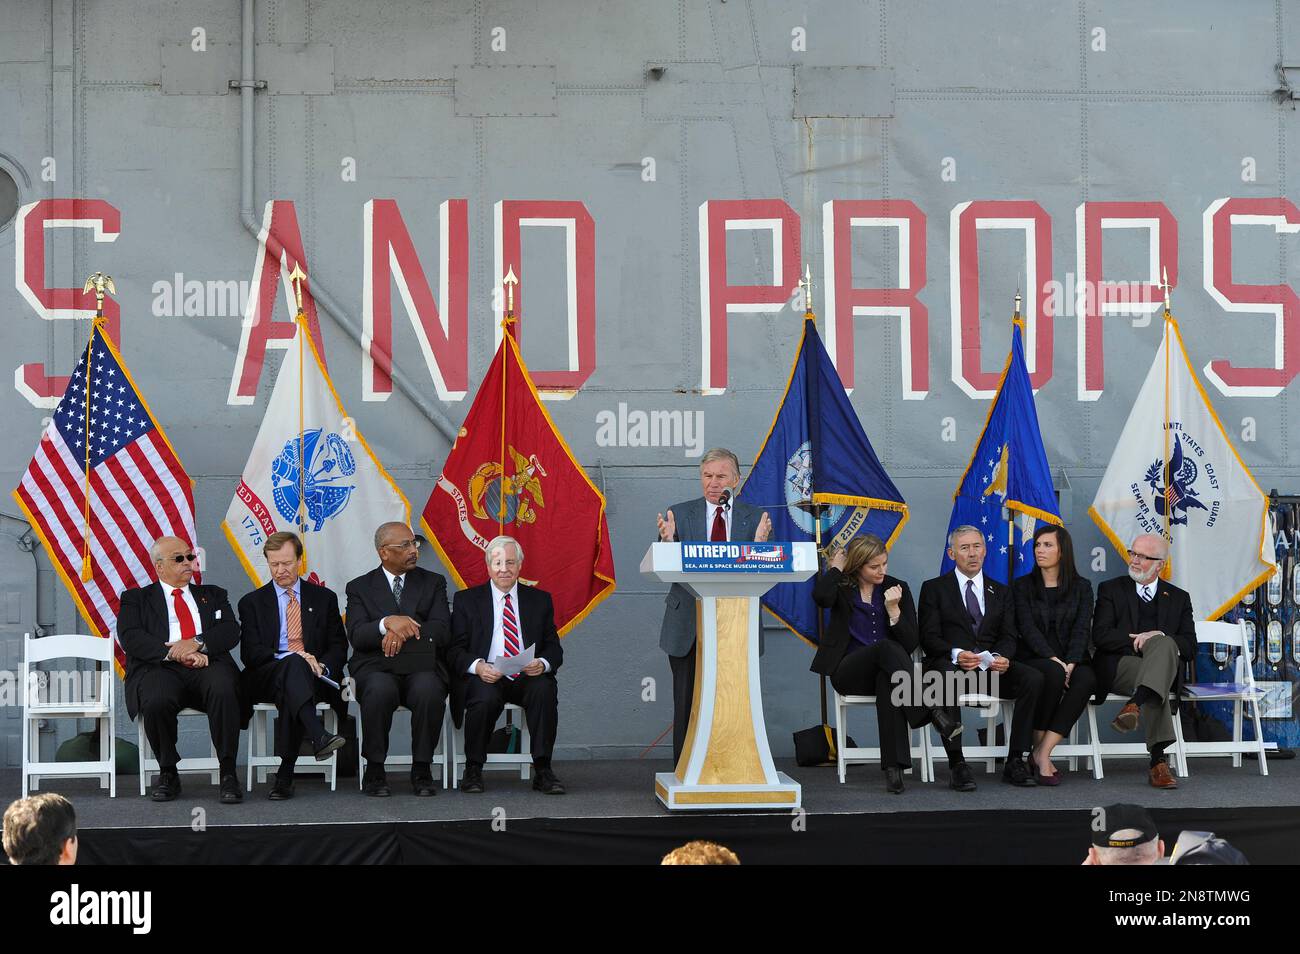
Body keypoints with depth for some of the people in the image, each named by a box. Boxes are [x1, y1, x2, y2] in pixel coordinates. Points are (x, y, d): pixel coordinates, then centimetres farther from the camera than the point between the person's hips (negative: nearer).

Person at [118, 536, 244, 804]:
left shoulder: (213, 595, 28)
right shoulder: (135, 599, 20)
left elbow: (231, 631, 11)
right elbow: (130, 638, 1)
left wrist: (197, 643, -10)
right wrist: (174, 653, -13)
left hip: (207, 666, 1)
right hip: (160, 669, -1)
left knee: (223, 690, -35)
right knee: (157, 700, -37)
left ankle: (228, 773, -28)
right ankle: (167, 774, -13)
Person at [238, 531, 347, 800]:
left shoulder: (324, 598, 18)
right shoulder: (252, 602, 15)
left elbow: (339, 647, 11)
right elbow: (250, 653, 1)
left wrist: (322, 666, -12)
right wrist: (291, 658, -16)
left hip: (314, 678, 1)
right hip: (266, 680, -1)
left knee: (290, 695, -37)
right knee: (293, 664, -37)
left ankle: (285, 774, -37)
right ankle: (319, 737, -59)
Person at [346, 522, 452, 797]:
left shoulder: (433, 583, 16)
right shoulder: (360, 587, 12)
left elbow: (442, 631, 1)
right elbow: (356, 635, -4)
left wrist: (403, 632, -14)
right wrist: (387, 623, -23)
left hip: (421, 668, 1)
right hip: (376, 668, -1)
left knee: (429, 691, -35)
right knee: (380, 690, -36)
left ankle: (421, 770, -18)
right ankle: (374, 771, -20)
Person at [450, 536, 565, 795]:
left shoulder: (540, 600, 15)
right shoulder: (467, 599, 10)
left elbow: (554, 648, 11)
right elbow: (455, 650, 3)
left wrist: (542, 663, -14)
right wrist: (478, 666, -19)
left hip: (528, 676, 1)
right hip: (484, 677, -1)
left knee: (544, 689, -32)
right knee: (485, 697, -35)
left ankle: (543, 771, -26)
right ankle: (473, 771, -15)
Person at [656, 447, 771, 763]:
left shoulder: (756, 519, 6)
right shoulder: (679, 514, 5)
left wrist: (760, 544, -22)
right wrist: (668, 541, -22)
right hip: (688, 627, 0)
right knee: (688, 703, 3)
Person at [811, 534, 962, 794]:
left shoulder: (896, 587, 9)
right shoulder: (842, 587, 5)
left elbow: (910, 644, 2)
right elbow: (821, 597, -23)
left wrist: (893, 610, -13)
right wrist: (836, 568, -6)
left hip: (884, 671, 2)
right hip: (849, 673, -2)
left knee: (887, 684, -38)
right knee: (887, 647, -35)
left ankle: (894, 767, -47)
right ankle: (931, 712, -44)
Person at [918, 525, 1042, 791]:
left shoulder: (1000, 592, 21)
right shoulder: (934, 589, 11)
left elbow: (1008, 637, 9)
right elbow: (929, 637, 0)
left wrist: (1001, 657, -15)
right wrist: (956, 654, -21)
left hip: (991, 666, 3)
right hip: (951, 664, -3)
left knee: (1033, 678, -26)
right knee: (946, 678, -40)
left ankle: (1014, 761, -21)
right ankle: (957, 765, -36)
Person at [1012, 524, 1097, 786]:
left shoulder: (1081, 587, 11)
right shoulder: (1023, 586, 8)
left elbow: (1082, 630, -1)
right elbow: (1028, 629, -5)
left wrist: (1070, 664, -19)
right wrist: (1054, 660, -21)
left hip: (1071, 662, 1)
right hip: (1034, 660, -1)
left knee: (1086, 679, -34)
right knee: (1053, 674, -37)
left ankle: (1042, 754, -34)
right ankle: (1039, 750, -25)